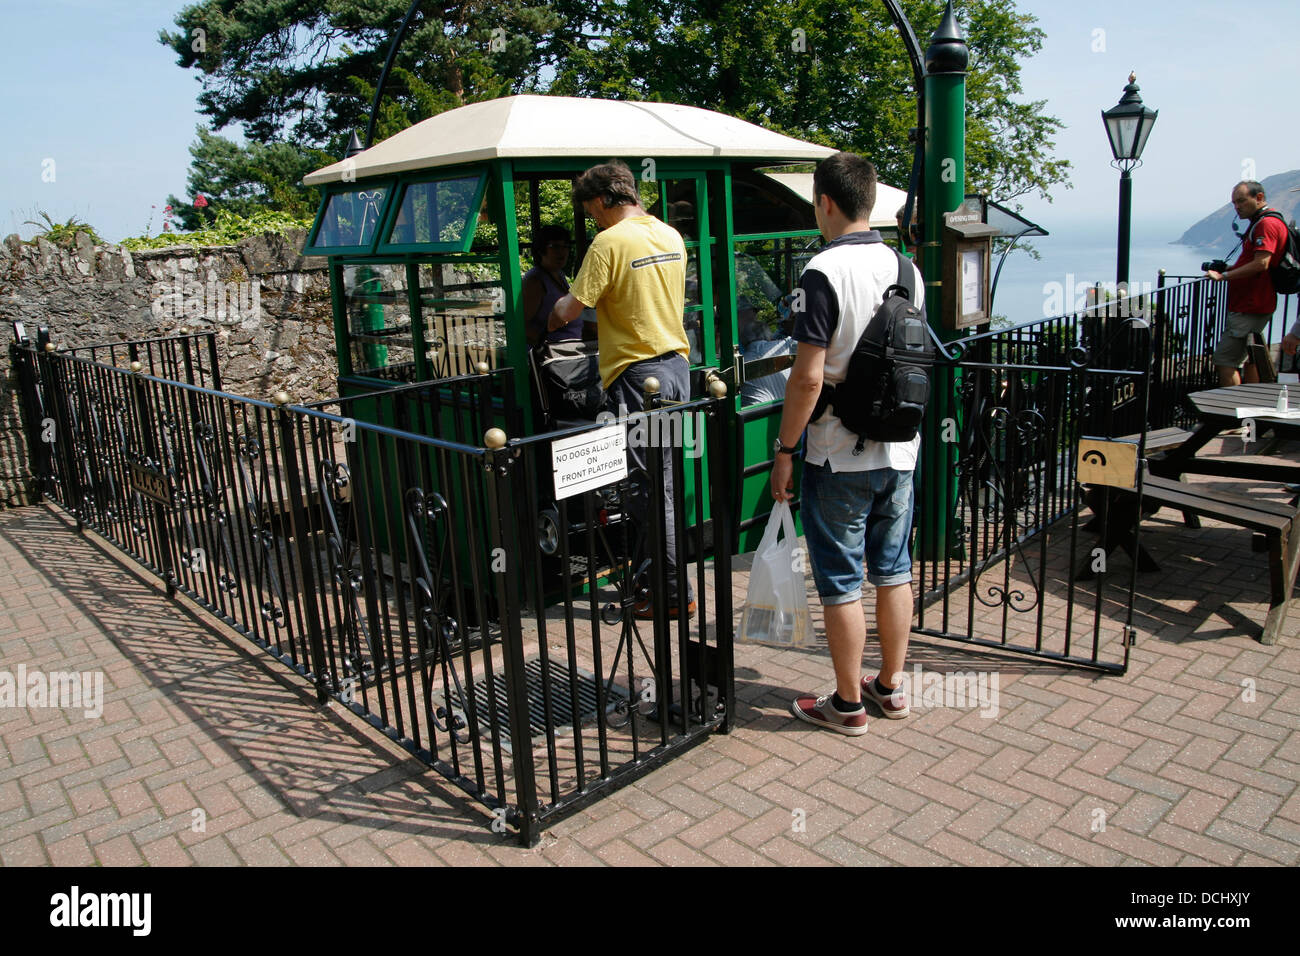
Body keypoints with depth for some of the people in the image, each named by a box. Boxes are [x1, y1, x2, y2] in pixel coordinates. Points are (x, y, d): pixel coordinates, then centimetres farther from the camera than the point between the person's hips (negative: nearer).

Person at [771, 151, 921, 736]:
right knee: (893, 569, 16)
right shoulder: (907, 270, 6)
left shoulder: (823, 272, -16)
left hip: (838, 457, -7)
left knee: (840, 581, 4)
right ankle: (891, 685, 29)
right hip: (900, 450, 7)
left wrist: (784, 451, -12)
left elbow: (808, 377, -21)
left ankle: (848, 703, 16)